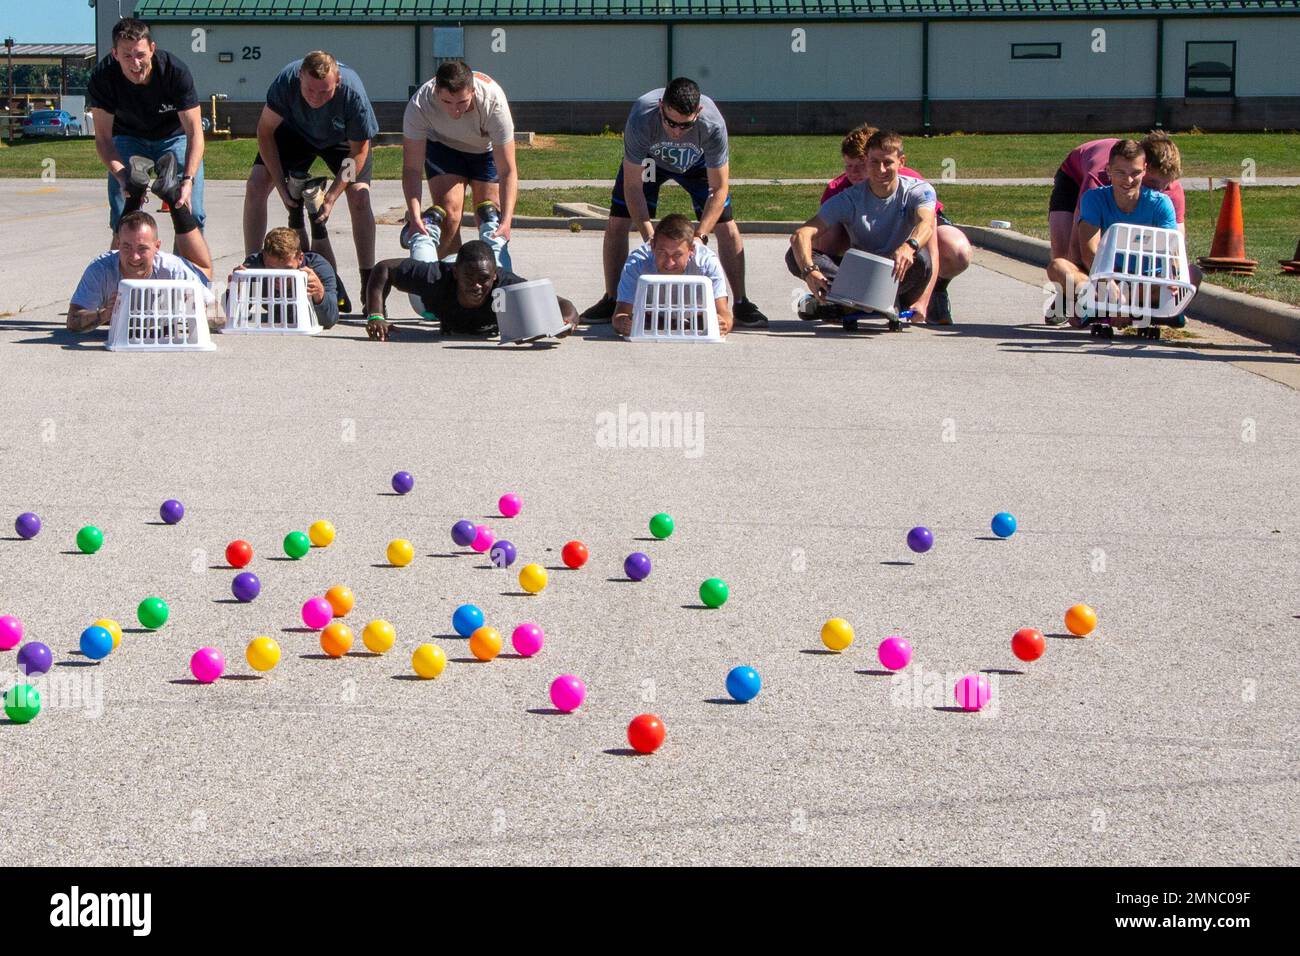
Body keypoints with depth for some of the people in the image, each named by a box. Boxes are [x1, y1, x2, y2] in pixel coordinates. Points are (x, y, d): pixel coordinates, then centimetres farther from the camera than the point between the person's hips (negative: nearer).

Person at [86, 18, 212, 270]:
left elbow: (195, 133, -27)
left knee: (191, 216, -15)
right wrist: (122, 177, -38)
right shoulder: (102, 77, -26)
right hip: (129, 139, 1)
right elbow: (103, 137, -20)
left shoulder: (175, 71, -30)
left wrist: (188, 180, -41)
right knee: (122, 221, -13)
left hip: (175, 137, -1)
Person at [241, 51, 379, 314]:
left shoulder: (352, 92, -38)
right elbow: (265, 131, -19)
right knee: (255, 185, -15)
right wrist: (281, 186, -23)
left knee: (359, 195, -23)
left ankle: (369, 286, -15)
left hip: (342, 139, -1)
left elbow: (359, 151, -24)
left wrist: (330, 198, -29)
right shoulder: (286, 81, -35)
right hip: (296, 132, 2)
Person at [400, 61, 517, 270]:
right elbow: (412, 168, -32)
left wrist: (506, 220, -46)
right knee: (448, 211, -15)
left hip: (487, 149, 0)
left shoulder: (494, 102, -40)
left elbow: (508, 171, -35)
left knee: (489, 218, -3)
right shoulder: (419, 105, -37)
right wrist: (414, 217, -45)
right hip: (442, 145, 0)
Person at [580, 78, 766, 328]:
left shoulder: (713, 125, -40)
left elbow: (719, 189, -31)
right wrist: (650, 237, -42)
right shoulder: (641, 119, -41)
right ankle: (611, 301, 2)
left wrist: (697, 236, -41)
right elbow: (632, 186, -33)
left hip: (696, 162, 0)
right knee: (617, 222, -10)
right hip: (648, 158, 0)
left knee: (726, 226, -12)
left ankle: (741, 303, -1)